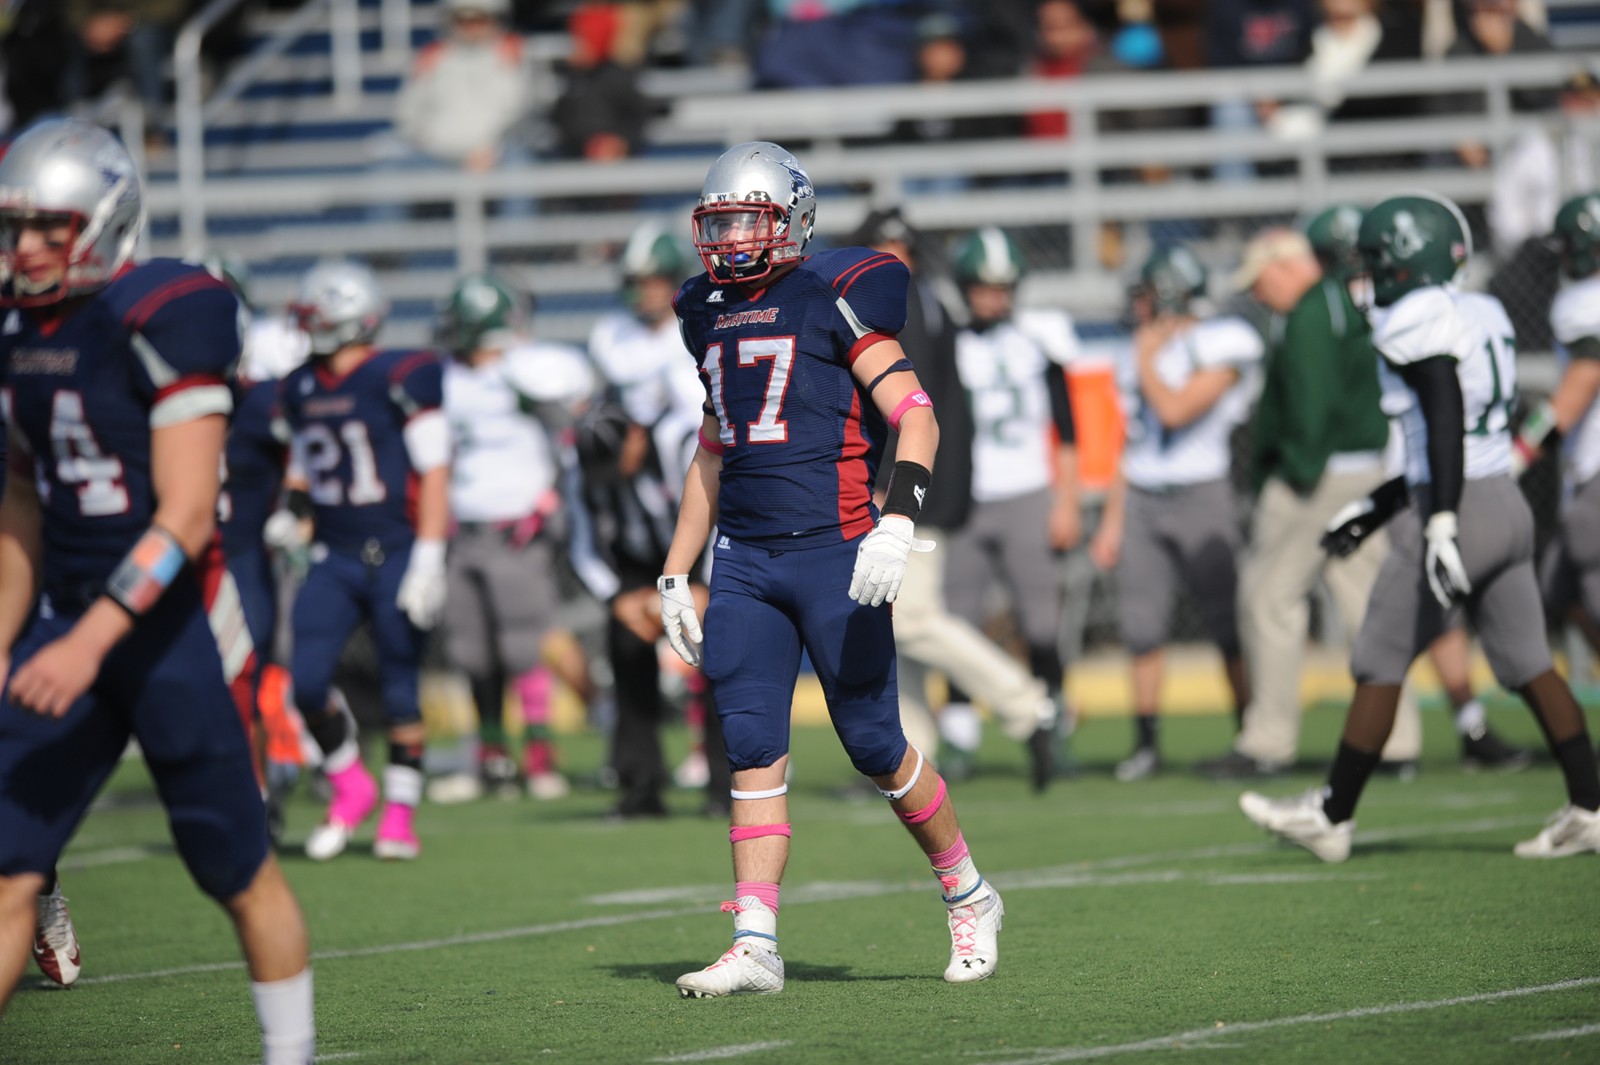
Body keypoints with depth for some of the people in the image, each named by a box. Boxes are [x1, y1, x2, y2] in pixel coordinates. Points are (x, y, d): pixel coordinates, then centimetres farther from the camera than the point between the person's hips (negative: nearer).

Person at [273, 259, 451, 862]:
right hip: (335, 558, 6)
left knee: (400, 688, 1)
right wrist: (291, 511, 6)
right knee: (306, 683, -5)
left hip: (396, 555, -6)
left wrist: (427, 561, -14)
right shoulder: (301, 392, 9)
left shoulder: (401, 381, -11)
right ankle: (349, 788, 17)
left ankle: (400, 816, 12)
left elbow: (434, 473, -10)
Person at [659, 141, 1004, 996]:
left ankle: (969, 899, 21)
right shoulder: (714, 317, 15)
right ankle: (755, 946, -3)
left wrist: (898, 522, -26)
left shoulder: (834, 300, -6)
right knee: (753, 748, -2)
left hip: (834, 550, -6)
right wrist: (674, 575, 22)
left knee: (876, 748, 0)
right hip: (744, 561, 6)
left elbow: (916, 419, -12)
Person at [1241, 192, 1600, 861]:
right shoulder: (1482, 316, 16)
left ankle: (1333, 818, 9)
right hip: (1506, 505, 9)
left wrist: (1441, 524, -28)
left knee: (1378, 667, 2)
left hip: (1458, 513, -9)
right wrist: (1373, 512, 26)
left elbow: (1444, 424, -22)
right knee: (1529, 667, 11)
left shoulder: (1418, 322, -11)